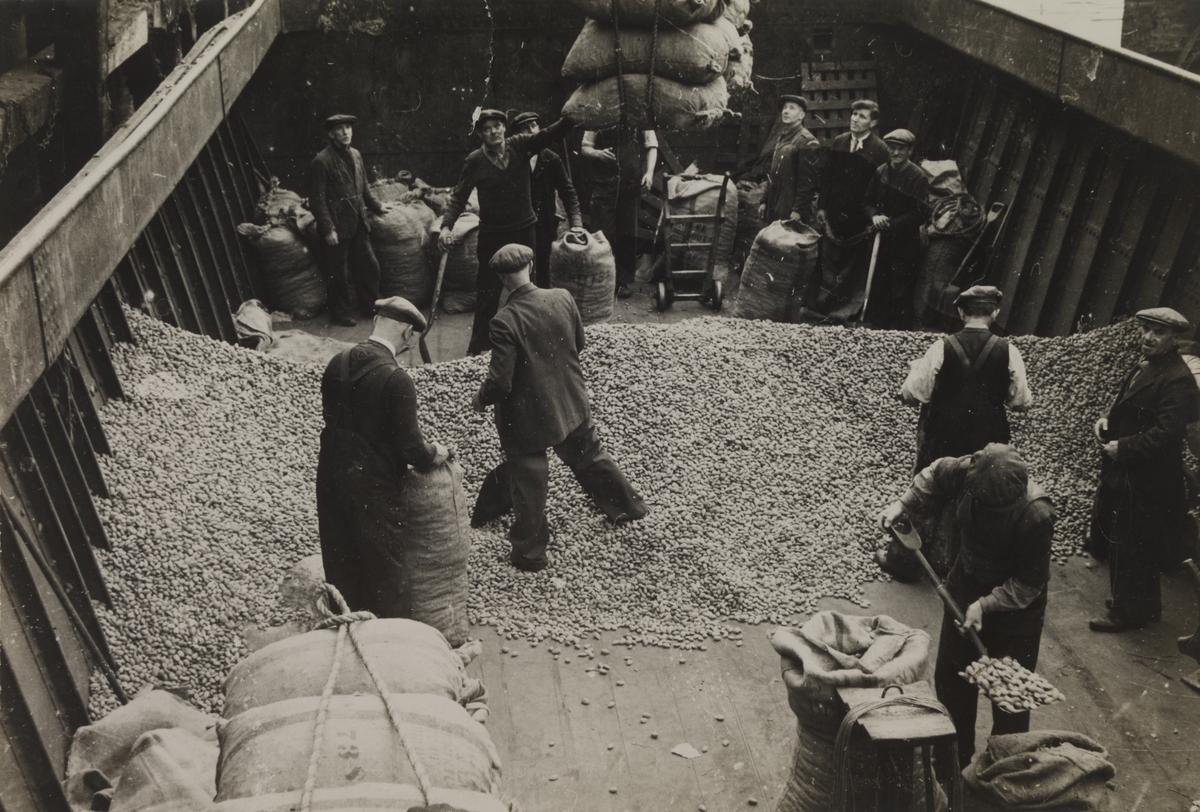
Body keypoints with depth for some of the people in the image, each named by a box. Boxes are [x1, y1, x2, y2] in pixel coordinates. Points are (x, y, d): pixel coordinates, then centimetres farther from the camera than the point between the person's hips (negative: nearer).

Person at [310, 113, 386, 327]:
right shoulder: (322, 161, -14)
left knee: (370, 266, 14)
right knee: (340, 274, 3)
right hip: (338, 227, -7)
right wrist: (328, 229, -18)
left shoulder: (355, 155, 9)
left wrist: (377, 206, 12)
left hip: (358, 224, 7)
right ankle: (341, 314, 17)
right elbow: (317, 199, -15)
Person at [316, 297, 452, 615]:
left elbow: (335, 421, 9)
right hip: (373, 486, -6)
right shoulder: (396, 380, -22)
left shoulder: (337, 363, -1)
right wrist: (436, 454, 2)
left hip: (331, 478, 7)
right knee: (383, 570, 10)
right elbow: (410, 447, -20)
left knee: (341, 566, 20)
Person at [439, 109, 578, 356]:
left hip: (524, 231, 3)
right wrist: (446, 226, -17)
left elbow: (552, 133, -10)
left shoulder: (520, 146, -2)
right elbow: (459, 197, -4)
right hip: (492, 235, -3)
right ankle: (478, 349, 11)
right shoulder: (475, 162, -7)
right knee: (488, 292, 1)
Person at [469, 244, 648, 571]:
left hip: (528, 417, -5)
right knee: (589, 457, 28)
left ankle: (530, 552, 25)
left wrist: (480, 400, -4)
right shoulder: (563, 299, -10)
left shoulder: (505, 321, -26)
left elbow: (500, 380, -24)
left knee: (528, 484, 11)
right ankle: (627, 506, 46)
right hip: (572, 405, 5)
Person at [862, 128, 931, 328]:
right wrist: (875, 216, -10)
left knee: (901, 293, -3)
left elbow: (921, 214, -13)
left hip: (905, 243, -5)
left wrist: (892, 224, -17)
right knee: (877, 288, 8)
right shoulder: (880, 172, 6)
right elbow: (868, 201, 12)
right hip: (882, 240, 5)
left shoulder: (918, 177, -8)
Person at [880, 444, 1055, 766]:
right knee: (950, 679, 19)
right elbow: (936, 475, 2)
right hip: (965, 588, 6)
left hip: (1014, 605, -5)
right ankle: (956, 759, 41)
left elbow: (1029, 583, -23)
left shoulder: (1037, 515, -35)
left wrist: (986, 605, -28)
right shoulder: (966, 471, -24)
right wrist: (904, 504, -5)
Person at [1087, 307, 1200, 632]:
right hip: (1121, 470, 10)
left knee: (1131, 548, 1)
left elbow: (1165, 433, -27)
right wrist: (1106, 418, 1)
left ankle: (1130, 611, 17)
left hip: (1146, 478, -10)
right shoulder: (1144, 367, 9)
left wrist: (1121, 448, -20)